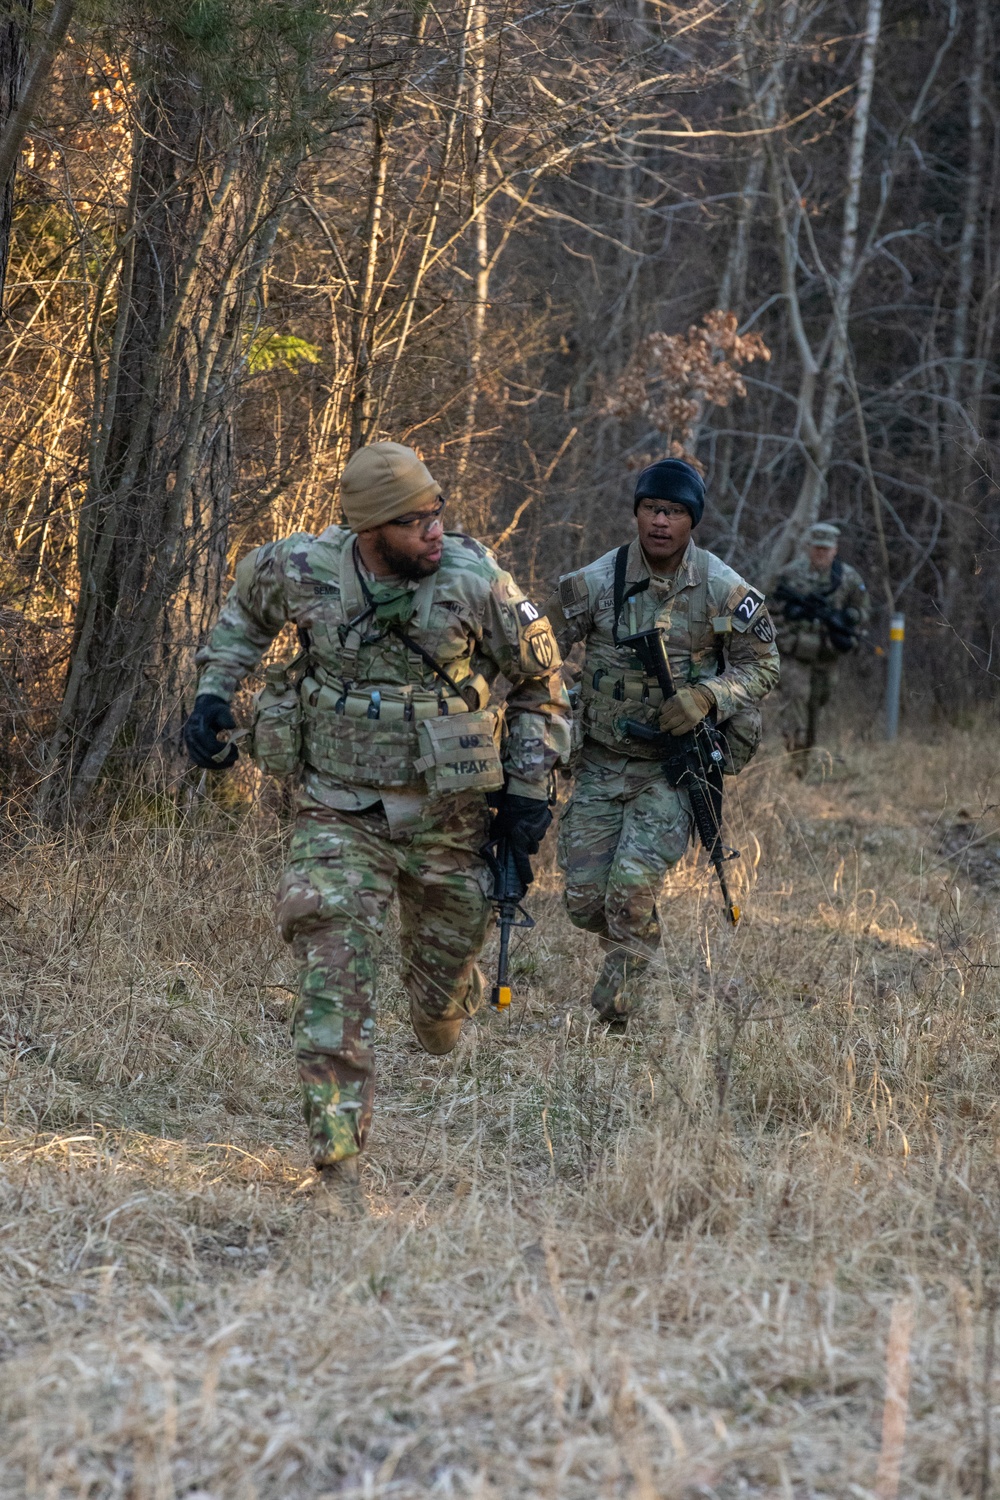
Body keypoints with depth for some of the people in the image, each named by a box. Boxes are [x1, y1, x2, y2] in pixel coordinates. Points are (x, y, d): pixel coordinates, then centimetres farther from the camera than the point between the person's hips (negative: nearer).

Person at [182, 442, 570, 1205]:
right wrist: (214, 692, 5)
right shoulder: (302, 570, -11)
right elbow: (246, 605, 15)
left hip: (447, 814, 0)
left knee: (442, 981, 15)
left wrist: (530, 788, -1)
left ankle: (450, 999, 55)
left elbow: (541, 678, 1)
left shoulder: (477, 581, -15)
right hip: (340, 809, 0)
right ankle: (339, 1171, -12)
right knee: (334, 981, -14)